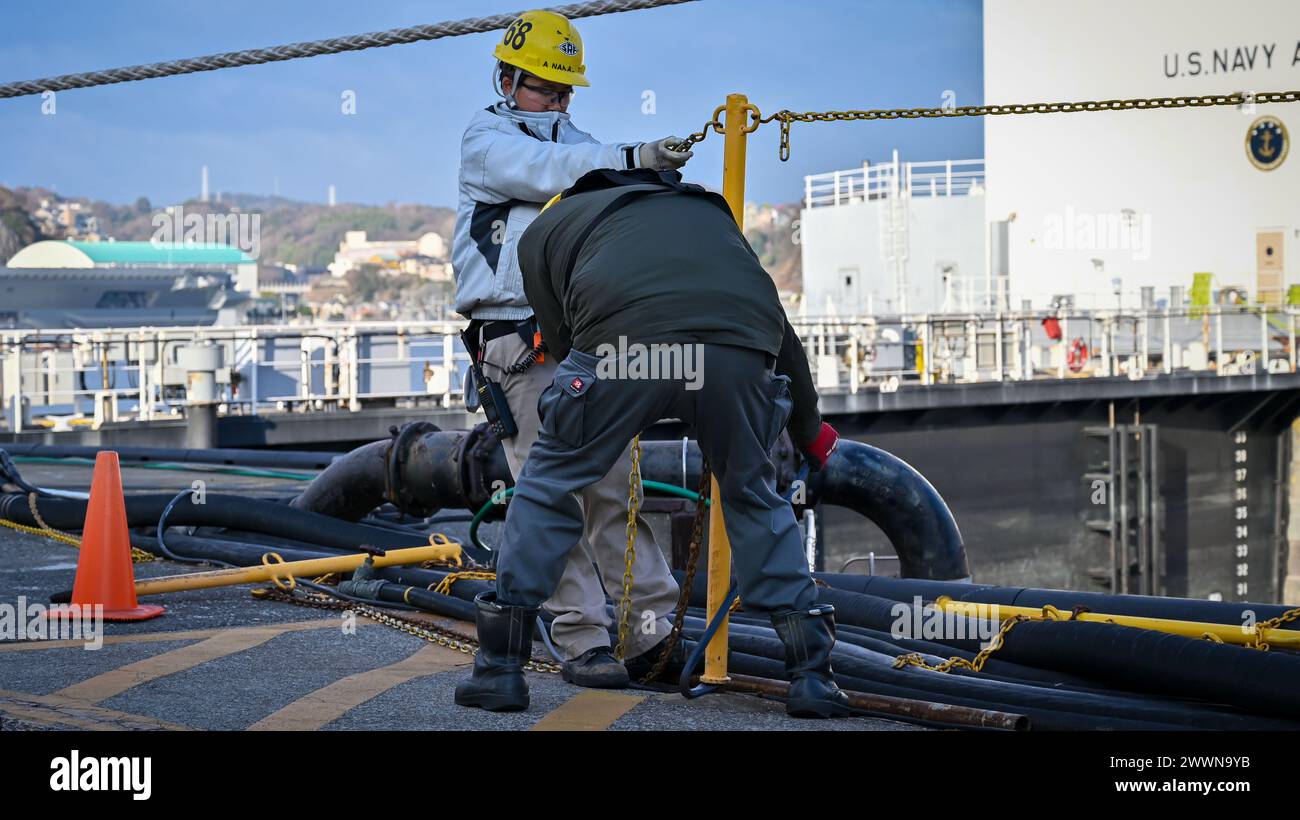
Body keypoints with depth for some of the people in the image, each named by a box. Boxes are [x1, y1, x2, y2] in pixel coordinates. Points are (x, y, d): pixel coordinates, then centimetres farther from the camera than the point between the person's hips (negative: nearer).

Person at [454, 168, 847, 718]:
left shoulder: (545, 229, 33)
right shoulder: (707, 210, 43)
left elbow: (564, 341, 26)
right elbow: (780, 329, 46)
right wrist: (809, 430, 60)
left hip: (622, 342, -3)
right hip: (740, 351, 3)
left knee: (549, 484, 20)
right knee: (755, 498, 26)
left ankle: (500, 666, 23)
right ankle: (811, 676, 23)